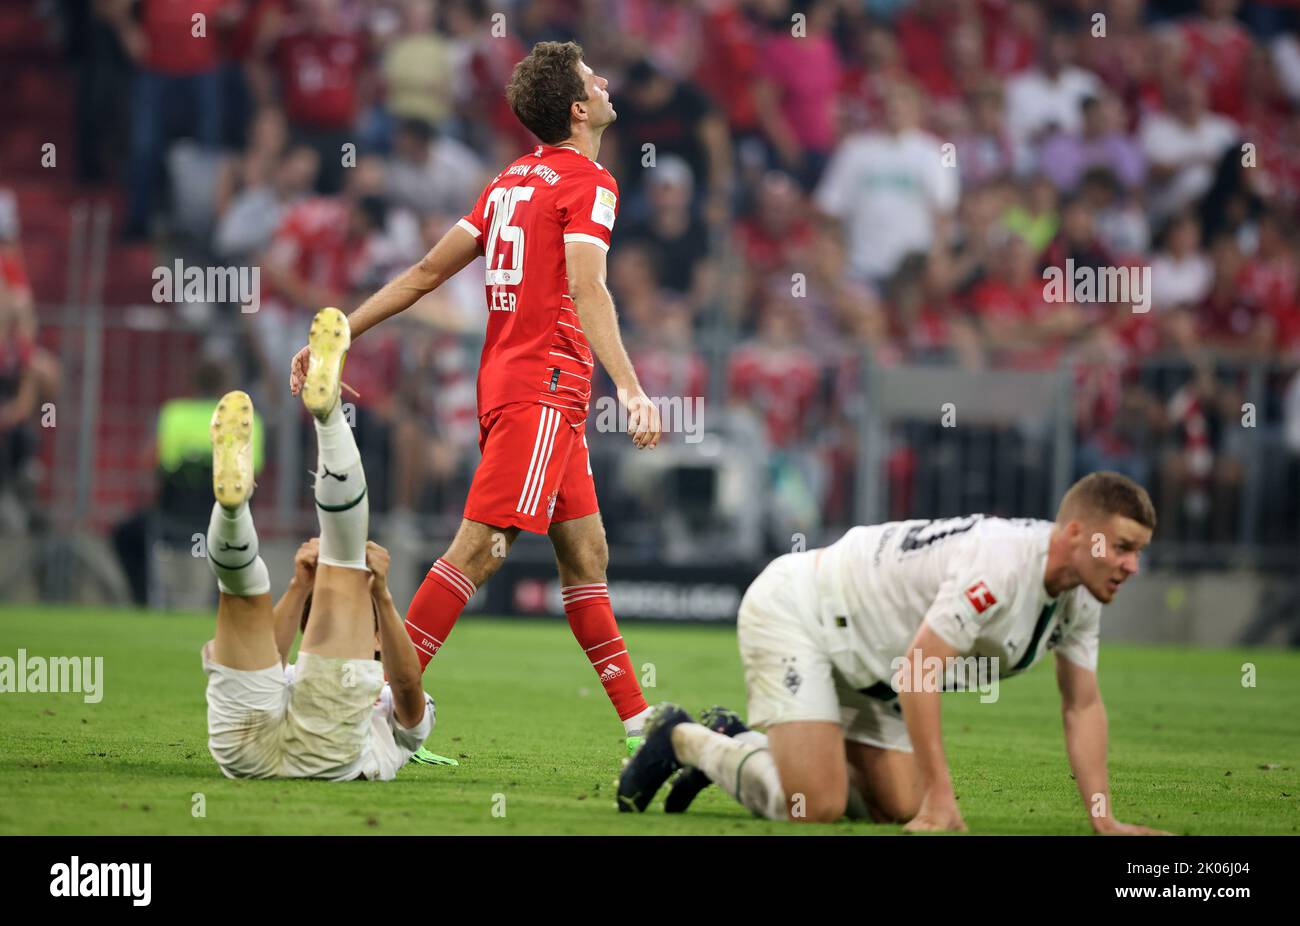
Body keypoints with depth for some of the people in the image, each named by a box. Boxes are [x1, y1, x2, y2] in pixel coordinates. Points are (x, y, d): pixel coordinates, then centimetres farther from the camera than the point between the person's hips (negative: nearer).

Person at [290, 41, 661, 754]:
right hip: (545, 385, -9)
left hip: (509, 382, 9)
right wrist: (630, 389, -32)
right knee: (479, 549, -13)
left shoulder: (512, 181, 18)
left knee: (585, 558, 10)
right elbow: (586, 289, -23)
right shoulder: (588, 184, -8)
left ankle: (640, 723, 13)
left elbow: (427, 272, 16)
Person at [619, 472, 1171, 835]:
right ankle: (680, 739, 3)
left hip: (867, 670, 10)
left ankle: (738, 744, 19)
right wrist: (941, 800, -31)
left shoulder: (1081, 595, -4)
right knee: (816, 806, -22)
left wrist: (1103, 819, -8)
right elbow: (917, 668, -33)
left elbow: (1083, 706, 3)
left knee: (899, 809, 2)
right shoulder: (1001, 563, -33)